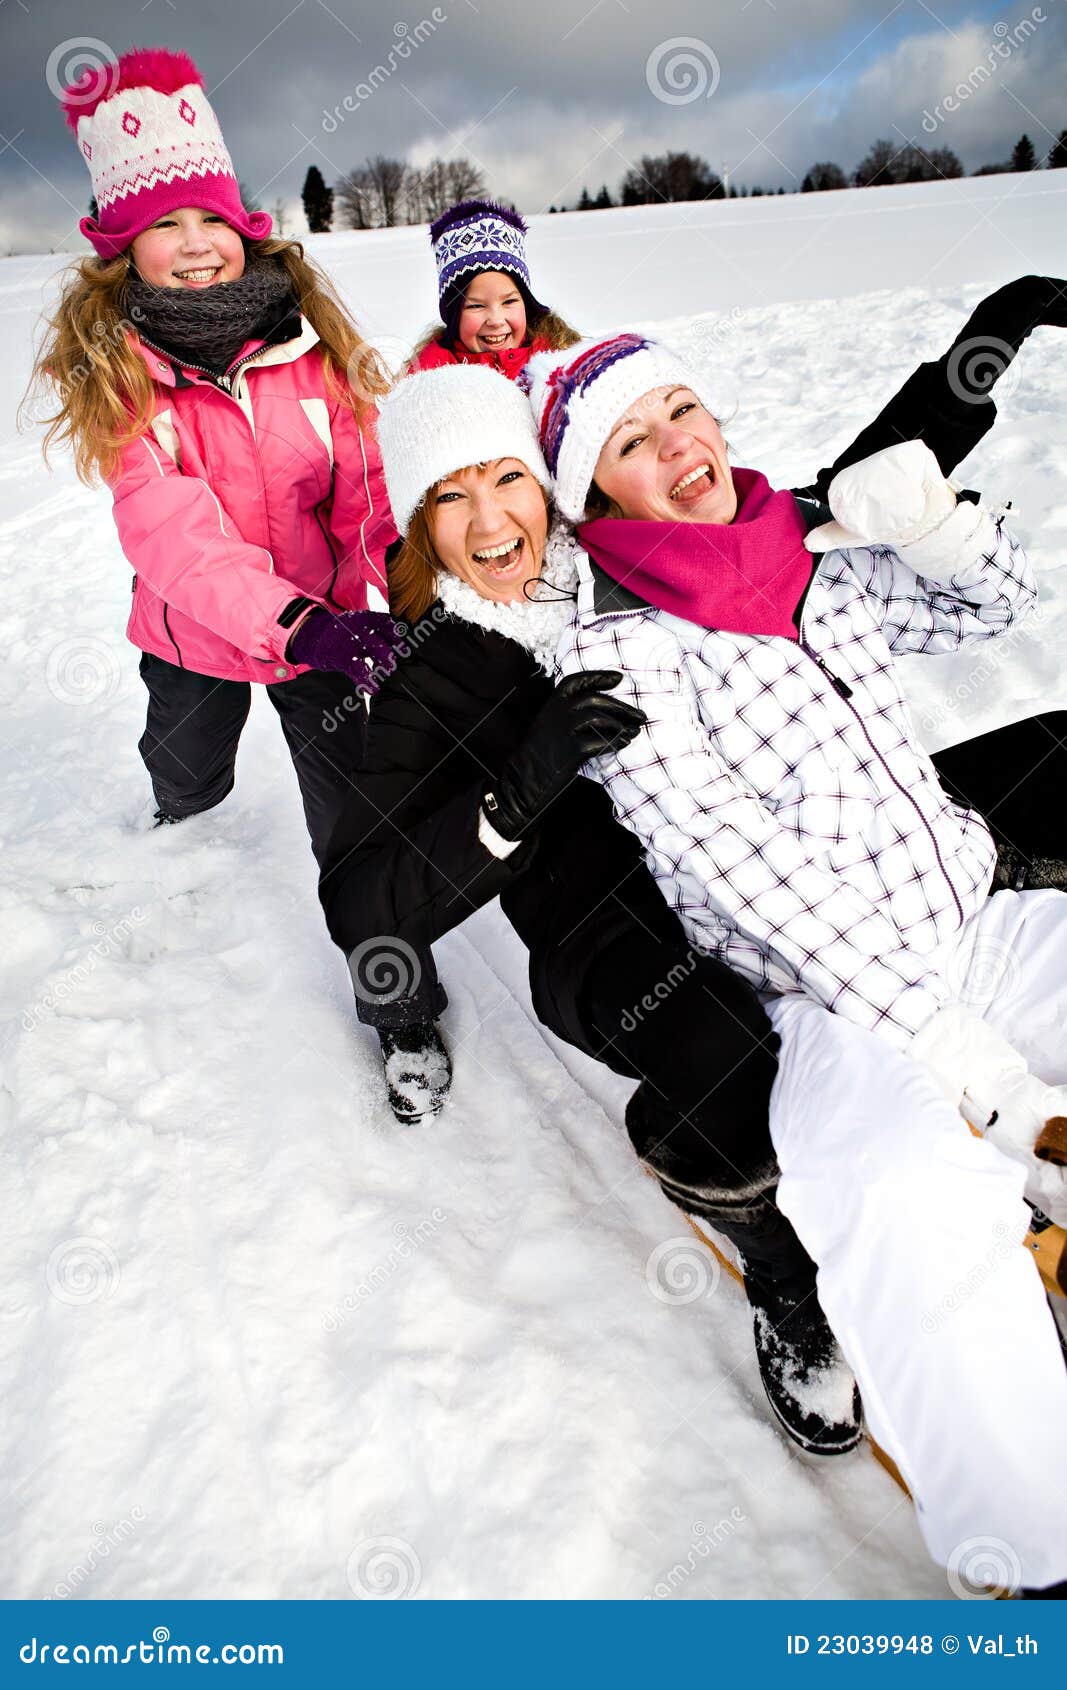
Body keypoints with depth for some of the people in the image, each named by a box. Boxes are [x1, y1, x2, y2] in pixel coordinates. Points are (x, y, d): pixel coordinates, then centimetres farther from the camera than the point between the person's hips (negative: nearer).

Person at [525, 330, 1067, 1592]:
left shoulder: (815, 557, 10)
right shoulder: (614, 652, -8)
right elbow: (742, 871, -16)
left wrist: (923, 518, 1)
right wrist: (957, 1050, -19)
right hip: (838, 1011, -6)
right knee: (920, 1204, -33)